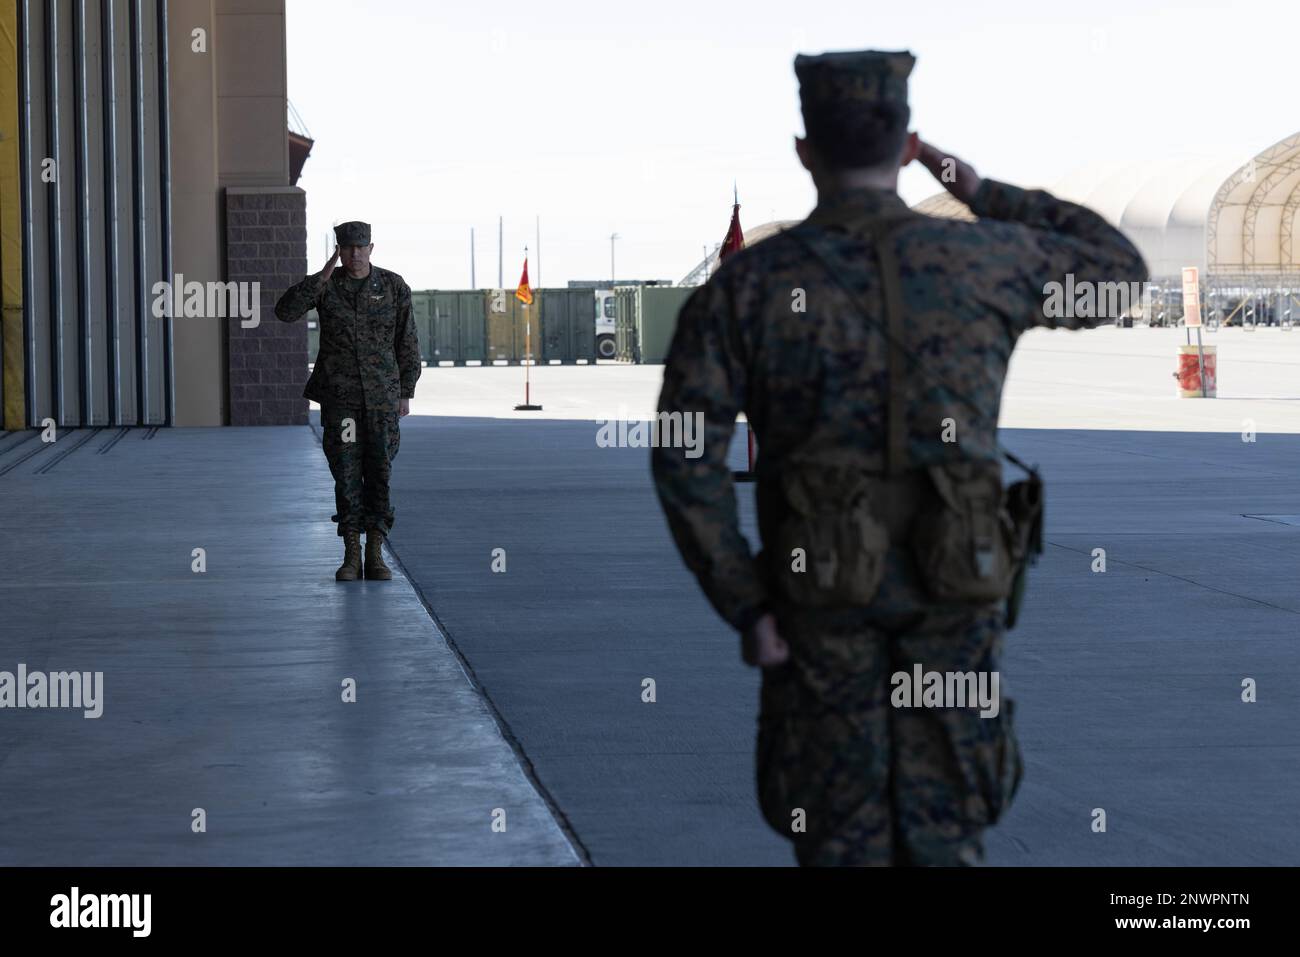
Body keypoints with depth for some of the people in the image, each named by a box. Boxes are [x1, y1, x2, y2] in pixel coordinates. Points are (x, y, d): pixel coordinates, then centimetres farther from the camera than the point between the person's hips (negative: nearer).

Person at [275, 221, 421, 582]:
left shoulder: (393, 287, -1)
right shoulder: (326, 284, -2)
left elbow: (407, 342, 5)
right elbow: (285, 311, -17)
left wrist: (406, 393, 3)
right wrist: (323, 276, -20)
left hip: (382, 395, 0)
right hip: (338, 394, 0)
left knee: (379, 472, 0)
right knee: (346, 473, -1)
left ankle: (375, 555, 8)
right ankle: (351, 556, 6)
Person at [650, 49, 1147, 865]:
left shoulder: (747, 286, -7)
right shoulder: (987, 261, -4)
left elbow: (686, 455, -13)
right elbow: (1121, 268, 14)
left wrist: (743, 605, -6)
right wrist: (986, 196, 17)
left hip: (822, 597, 0)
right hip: (952, 592, 1)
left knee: (841, 836, 12)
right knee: (942, 833, 11)